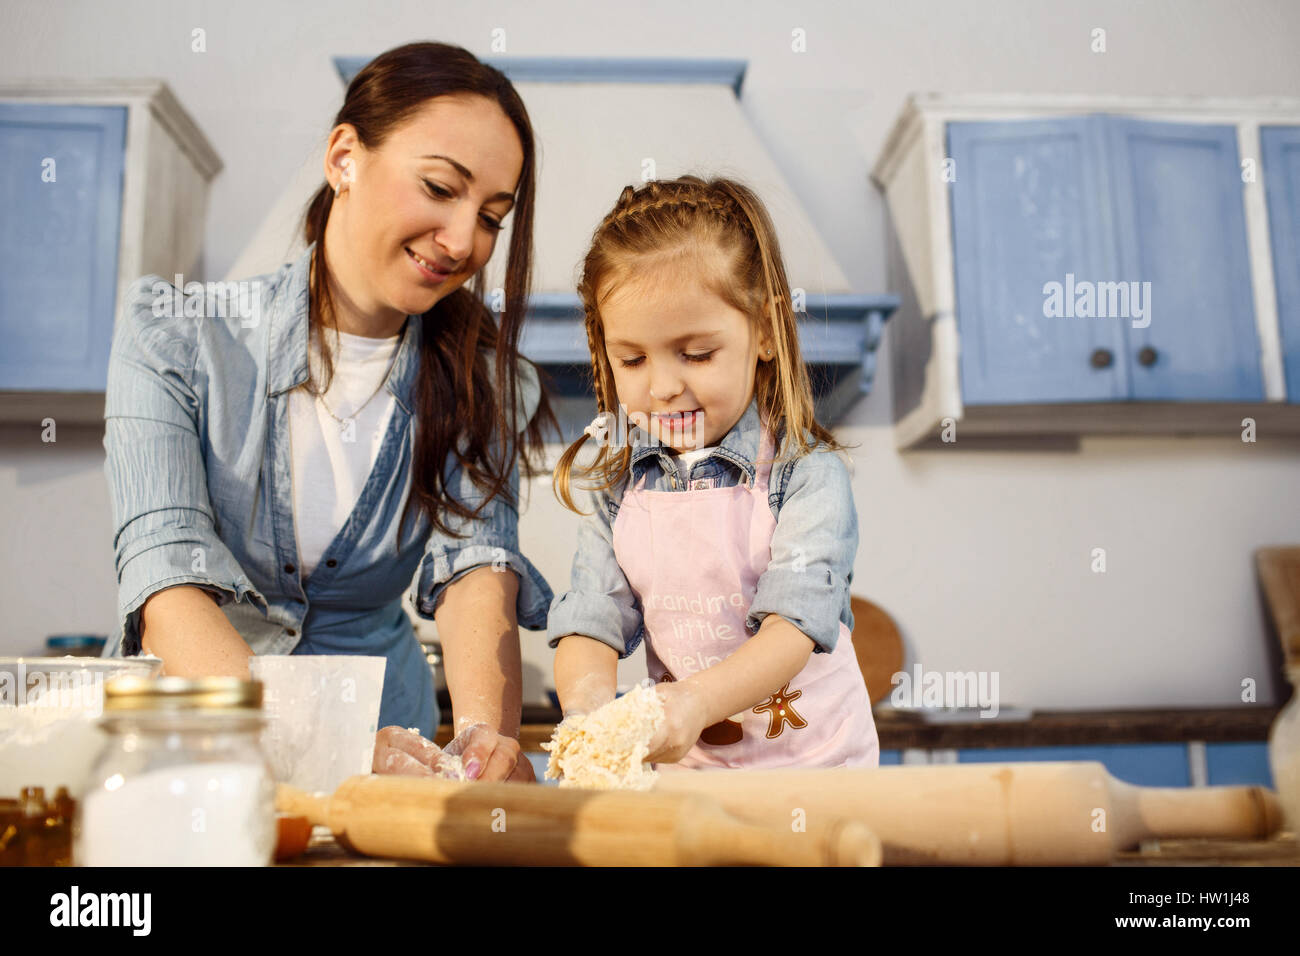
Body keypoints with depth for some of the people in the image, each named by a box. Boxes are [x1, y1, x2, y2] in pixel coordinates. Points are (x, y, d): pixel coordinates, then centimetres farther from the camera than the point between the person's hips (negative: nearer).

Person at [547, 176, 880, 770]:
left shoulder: (806, 472, -10)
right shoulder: (614, 478, 3)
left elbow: (796, 624, -17)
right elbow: (591, 621, -2)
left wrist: (697, 700, -35)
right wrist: (588, 708, -24)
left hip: (813, 762, -5)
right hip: (685, 764, 5)